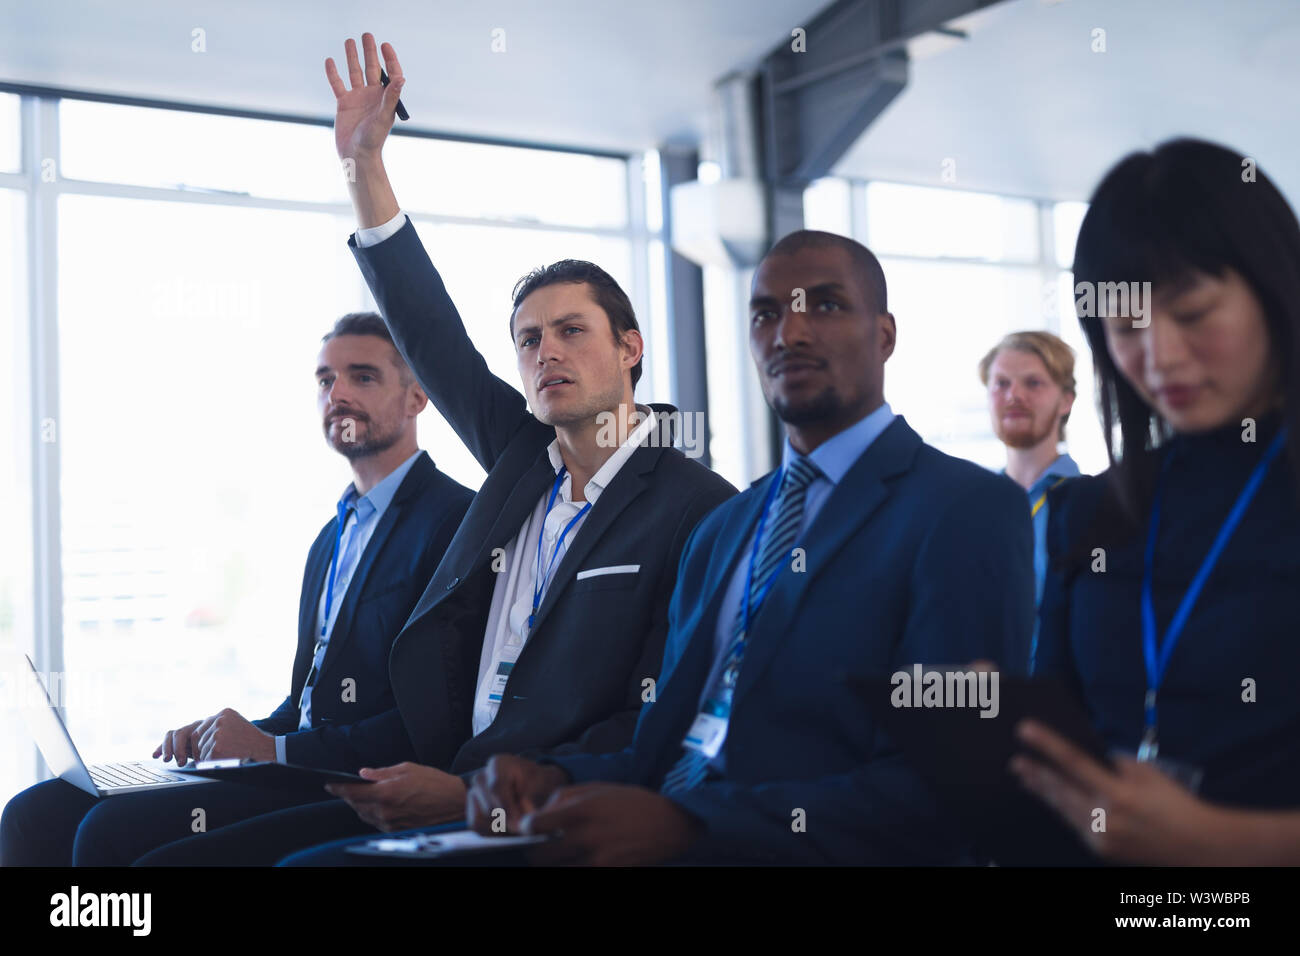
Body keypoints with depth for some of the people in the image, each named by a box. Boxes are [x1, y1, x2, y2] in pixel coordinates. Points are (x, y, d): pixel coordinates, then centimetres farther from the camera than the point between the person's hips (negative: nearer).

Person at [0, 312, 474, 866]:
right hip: (293, 770, 9)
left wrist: (274, 749, -15)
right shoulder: (333, 536, 23)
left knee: (112, 830, -24)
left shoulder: (458, 519, -8)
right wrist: (234, 737, 5)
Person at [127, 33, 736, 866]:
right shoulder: (525, 460, 13)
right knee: (175, 857, -9)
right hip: (441, 790, 7)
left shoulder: (700, 508, -7)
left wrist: (467, 794, -18)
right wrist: (365, 162, 17)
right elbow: (435, 341, 20)